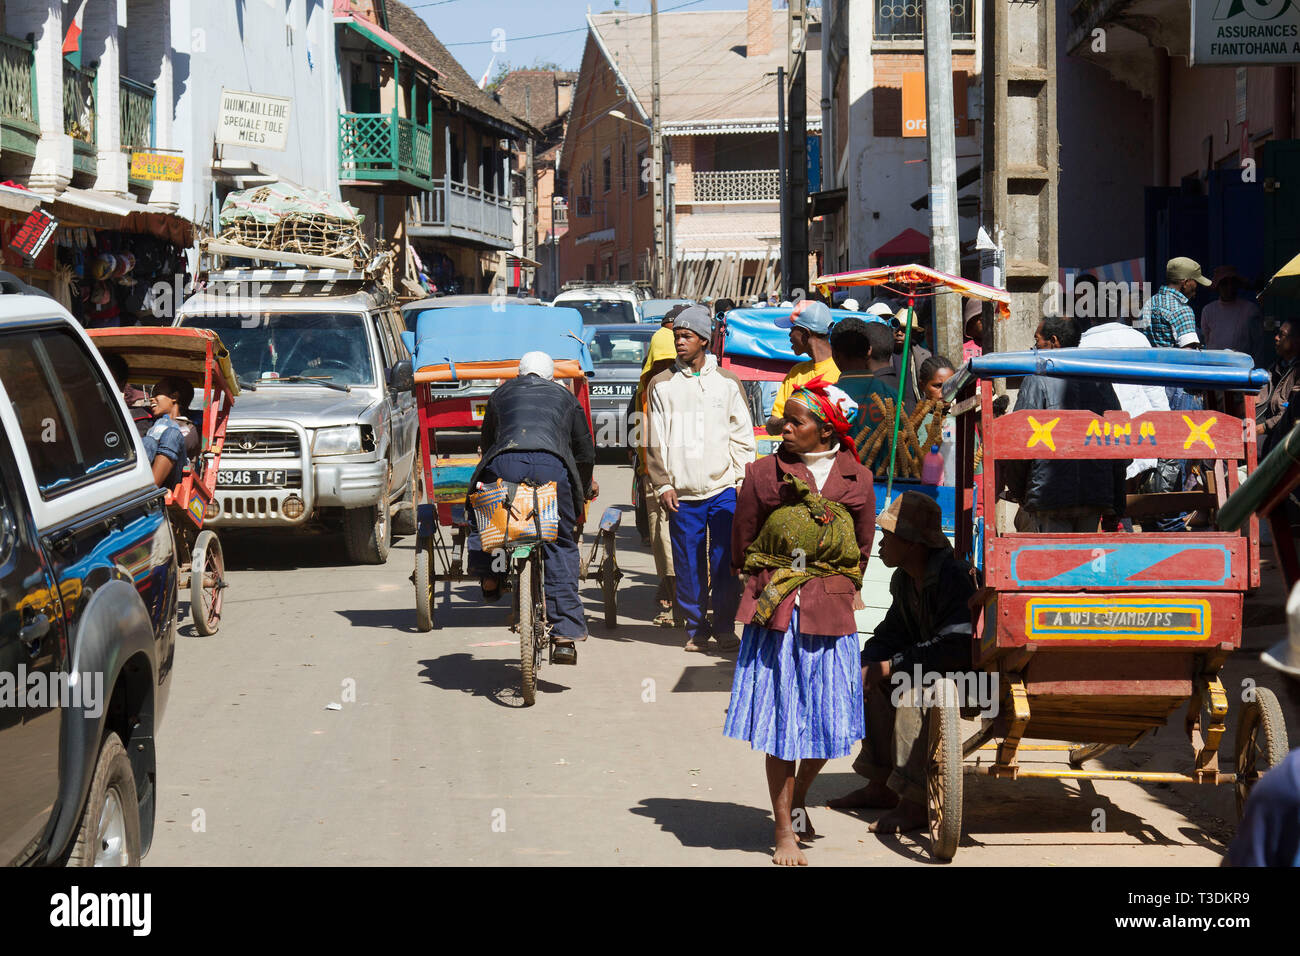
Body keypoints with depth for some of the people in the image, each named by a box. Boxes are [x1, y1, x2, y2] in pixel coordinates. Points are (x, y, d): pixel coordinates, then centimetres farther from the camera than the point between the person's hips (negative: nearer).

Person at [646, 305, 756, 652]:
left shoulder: (727, 382, 9)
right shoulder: (662, 385, 8)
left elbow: (743, 436, 10)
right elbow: (656, 441, 8)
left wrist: (742, 480, 2)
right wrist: (663, 485, 0)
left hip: (723, 488, 0)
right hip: (683, 493, 0)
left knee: (725, 562, -1)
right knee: (688, 565, 1)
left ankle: (724, 626, 10)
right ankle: (696, 627, 12)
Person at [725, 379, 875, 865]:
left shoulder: (856, 481, 3)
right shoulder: (765, 474, -1)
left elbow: (862, 551, 12)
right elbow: (741, 550, 6)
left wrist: (833, 590, 7)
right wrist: (774, 587, 9)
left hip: (831, 613, 2)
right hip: (776, 613, -1)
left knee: (830, 719, 4)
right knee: (780, 720, 1)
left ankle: (799, 796, 34)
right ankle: (785, 831, 11)